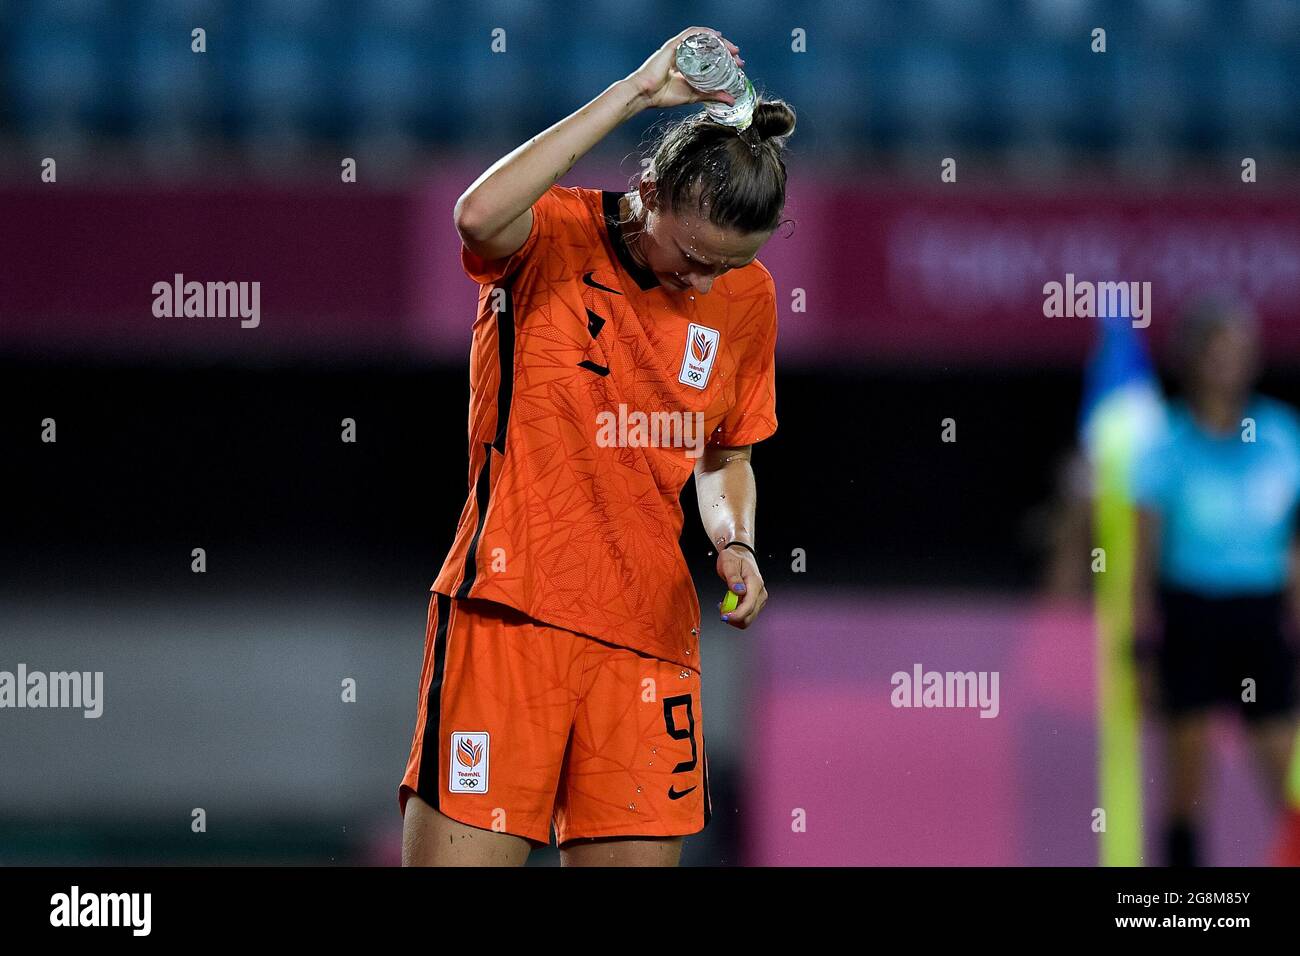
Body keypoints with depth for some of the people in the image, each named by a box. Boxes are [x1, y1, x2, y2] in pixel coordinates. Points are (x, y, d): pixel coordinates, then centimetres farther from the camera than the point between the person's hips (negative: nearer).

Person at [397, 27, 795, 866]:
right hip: (510, 613, -5)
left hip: (650, 637, 5)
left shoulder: (746, 299, 9)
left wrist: (734, 543, 1)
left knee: (637, 854, 2)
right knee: (459, 853, -10)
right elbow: (480, 215, -31)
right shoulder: (553, 237, -5)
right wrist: (633, 94, -27)